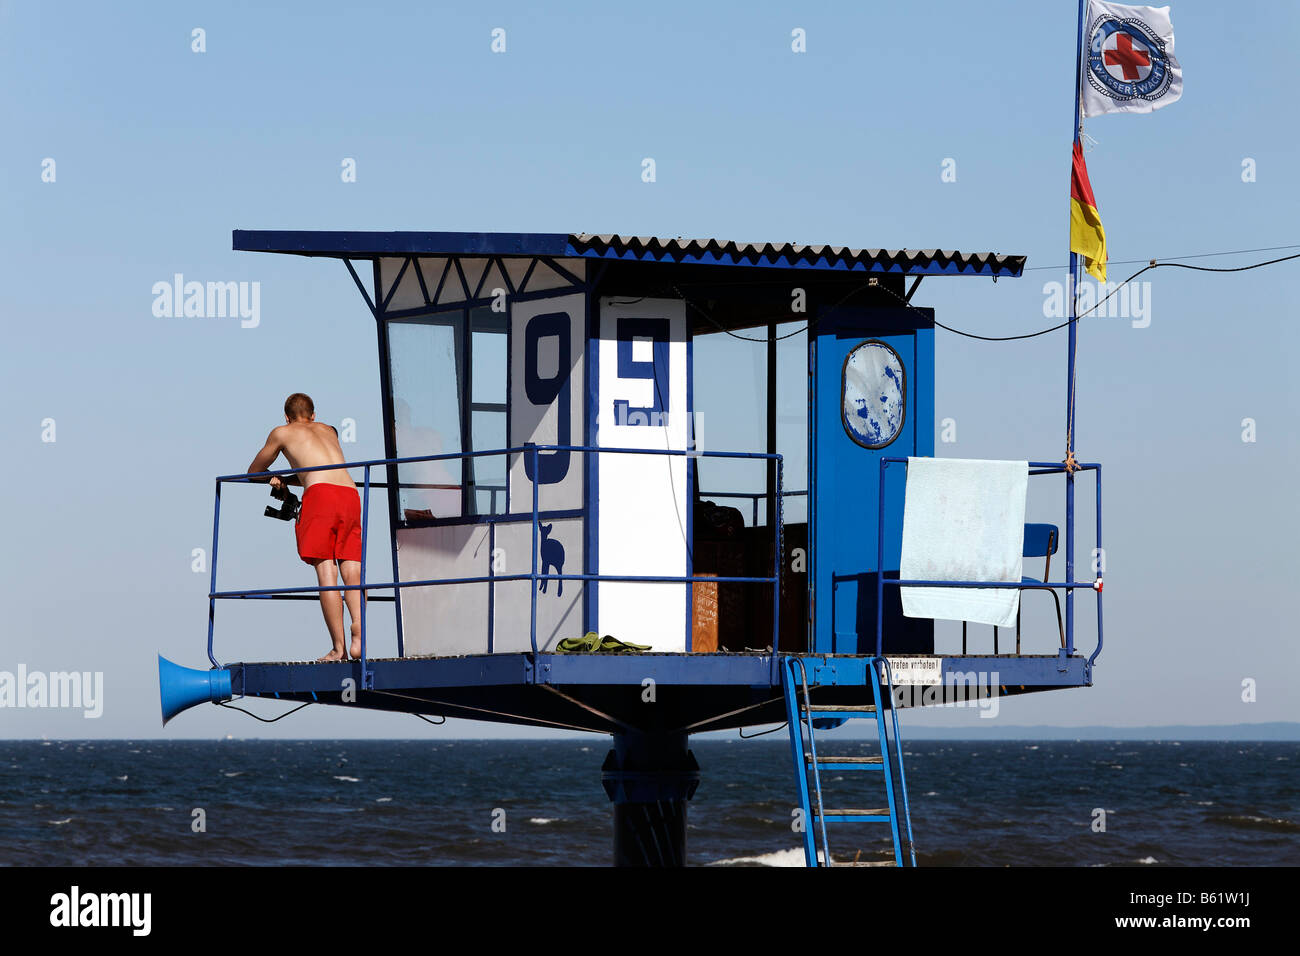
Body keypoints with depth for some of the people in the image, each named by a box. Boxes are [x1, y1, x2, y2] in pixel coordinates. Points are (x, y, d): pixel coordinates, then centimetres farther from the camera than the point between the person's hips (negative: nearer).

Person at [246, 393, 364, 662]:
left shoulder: (282, 433, 21)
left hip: (321, 494, -4)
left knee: (326, 573, -7)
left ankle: (338, 647, -15)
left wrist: (274, 479, 53)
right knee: (352, 572, 1)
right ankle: (358, 637, -19)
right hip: (351, 493, 4)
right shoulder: (329, 430, 34)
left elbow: (254, 471, 35)